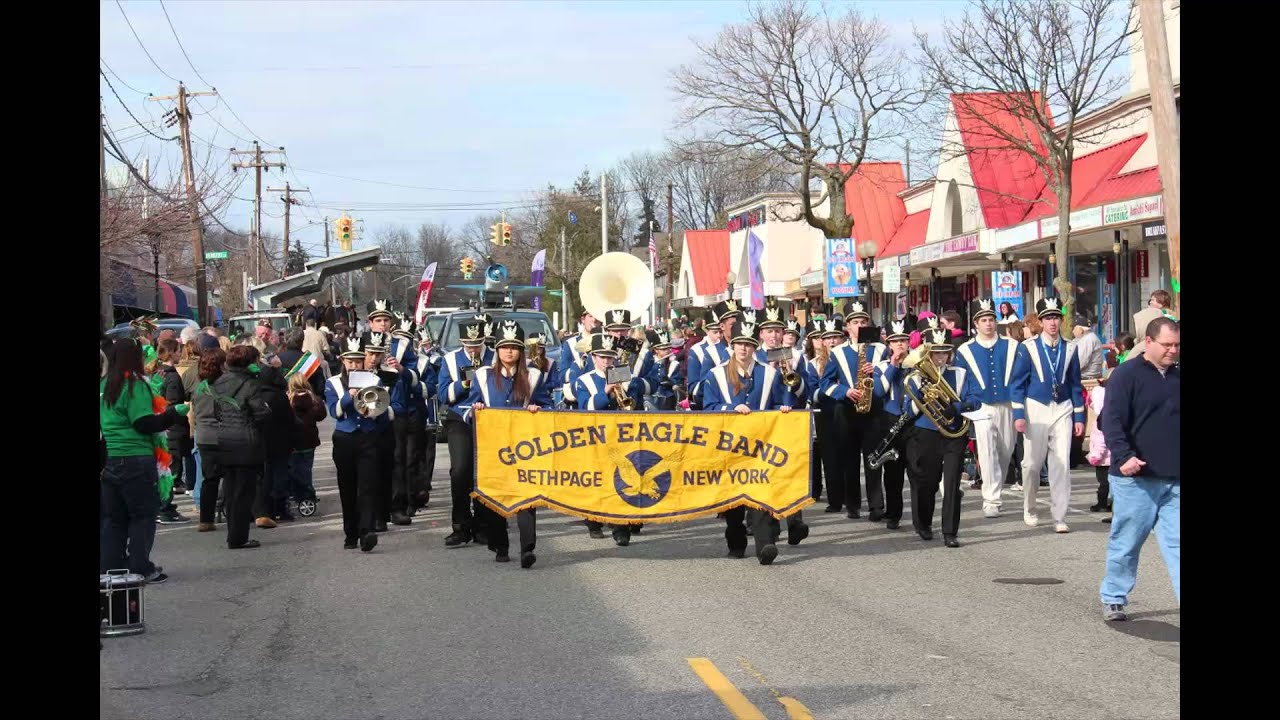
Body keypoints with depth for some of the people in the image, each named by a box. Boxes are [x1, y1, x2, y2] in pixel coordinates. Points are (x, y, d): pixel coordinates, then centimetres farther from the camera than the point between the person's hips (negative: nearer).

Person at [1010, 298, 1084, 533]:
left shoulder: (1069, 350, 6)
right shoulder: (1028, 348, -2)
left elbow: (1075, 385, 11)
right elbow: (1017, 383, -1)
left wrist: (1079, 417, 7)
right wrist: (1018, 415, -8)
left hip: (1063, 410, 2)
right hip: (1036, 409, -2)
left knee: (1062, 465, -4)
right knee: (1032, 463, 6)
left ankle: (1059, 518, 1)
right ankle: (1029, 510, 25)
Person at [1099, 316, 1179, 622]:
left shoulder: (1177, 377, 13)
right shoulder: (1127, 374, -5)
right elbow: (1112, 421, -13)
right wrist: (1123, 456, -26)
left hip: (1174, 480, 5)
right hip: (1136, 479, -5)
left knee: (1176, 544, -2)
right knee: (1126, 543, 5)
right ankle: (1113, 599, 22)